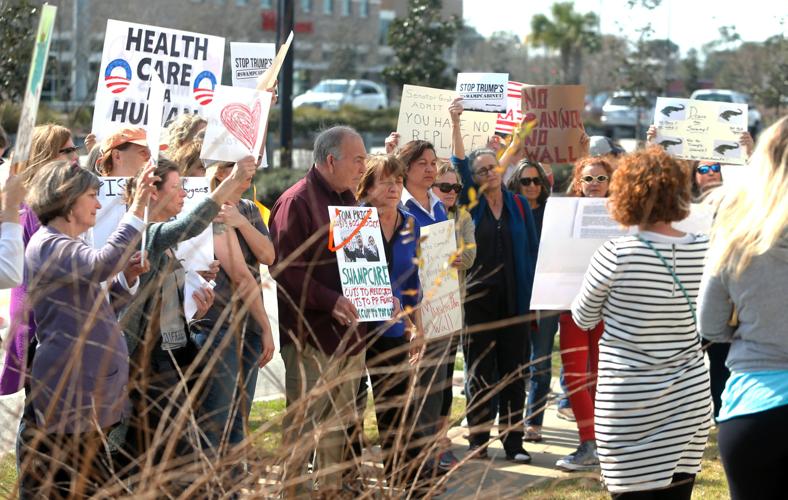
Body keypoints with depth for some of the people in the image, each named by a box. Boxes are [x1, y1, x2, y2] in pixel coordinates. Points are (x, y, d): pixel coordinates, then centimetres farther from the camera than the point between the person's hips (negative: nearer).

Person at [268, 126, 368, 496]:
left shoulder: (348, 200, 15)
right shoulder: (296, 202, -13)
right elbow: (285, 269, -19)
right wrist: (330, 301, -25)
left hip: (349, 328, 8)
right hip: (312, 331, -8)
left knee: (341, 421, 14)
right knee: (302, 423, -3)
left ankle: (332, 487, 23)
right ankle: (292, 489, 4)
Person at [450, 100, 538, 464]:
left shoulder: (519, 205, 7)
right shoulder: (472, 205, 4)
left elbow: (532, 250, 9)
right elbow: (459, 165, -6)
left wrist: (531, 292, 2)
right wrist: (455, 123, -13)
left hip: (514, 300, 1)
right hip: (478, 298, -1)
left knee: (513, 371, 2)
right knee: (479, 371, 2)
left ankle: (513, 440, 7)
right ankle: (478, 440, 7)